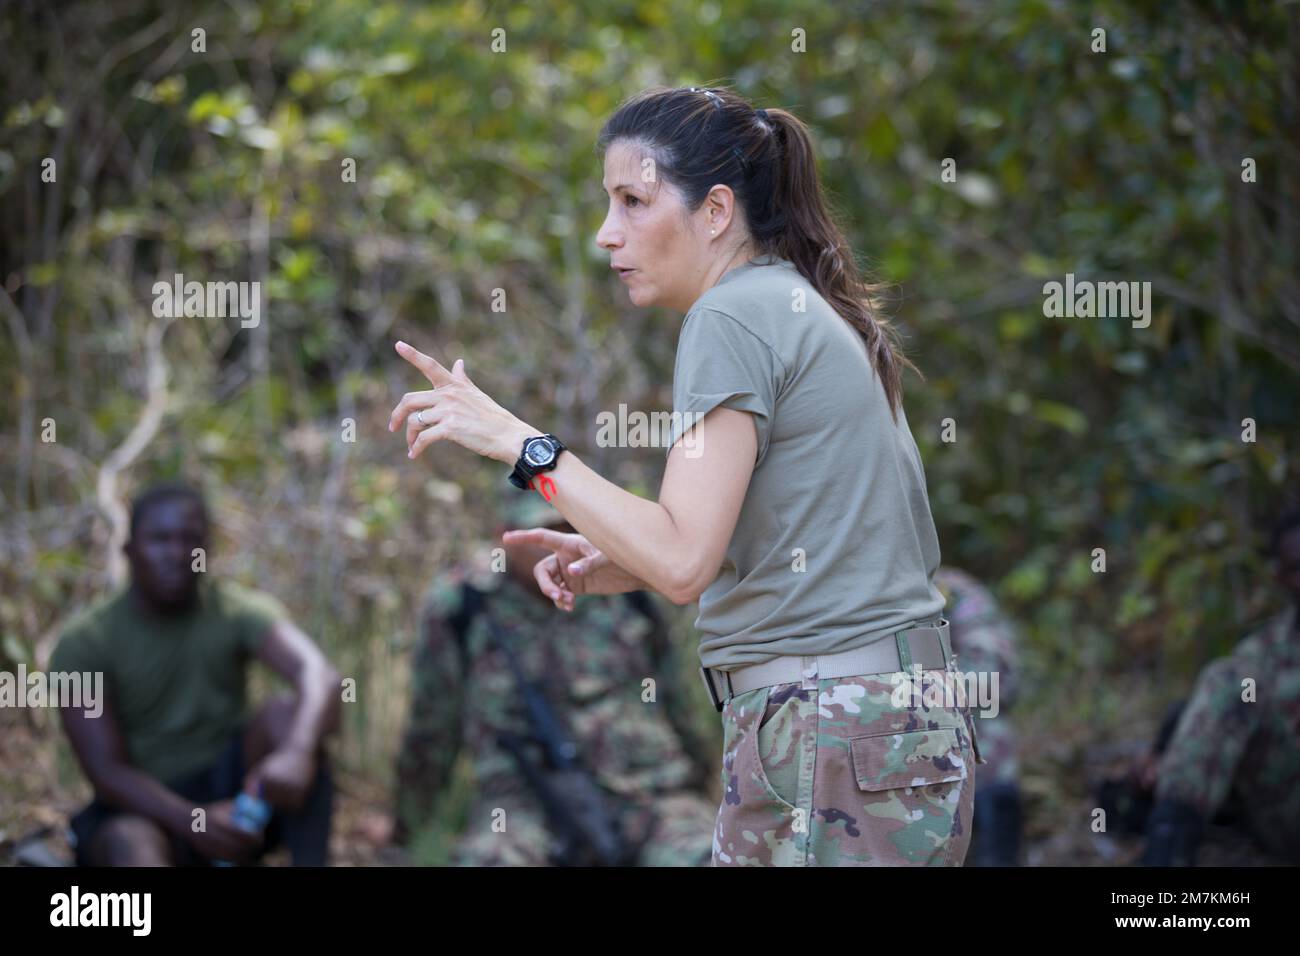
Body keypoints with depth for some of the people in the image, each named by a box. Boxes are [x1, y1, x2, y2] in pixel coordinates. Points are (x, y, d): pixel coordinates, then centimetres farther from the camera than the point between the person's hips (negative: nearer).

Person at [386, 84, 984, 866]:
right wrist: (626, 564, 10)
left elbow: (683, 560, -19)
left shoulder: (734, 317, -10)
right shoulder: (800, 309, 19)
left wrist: (520, 442, -13)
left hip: (832, 737, -9)